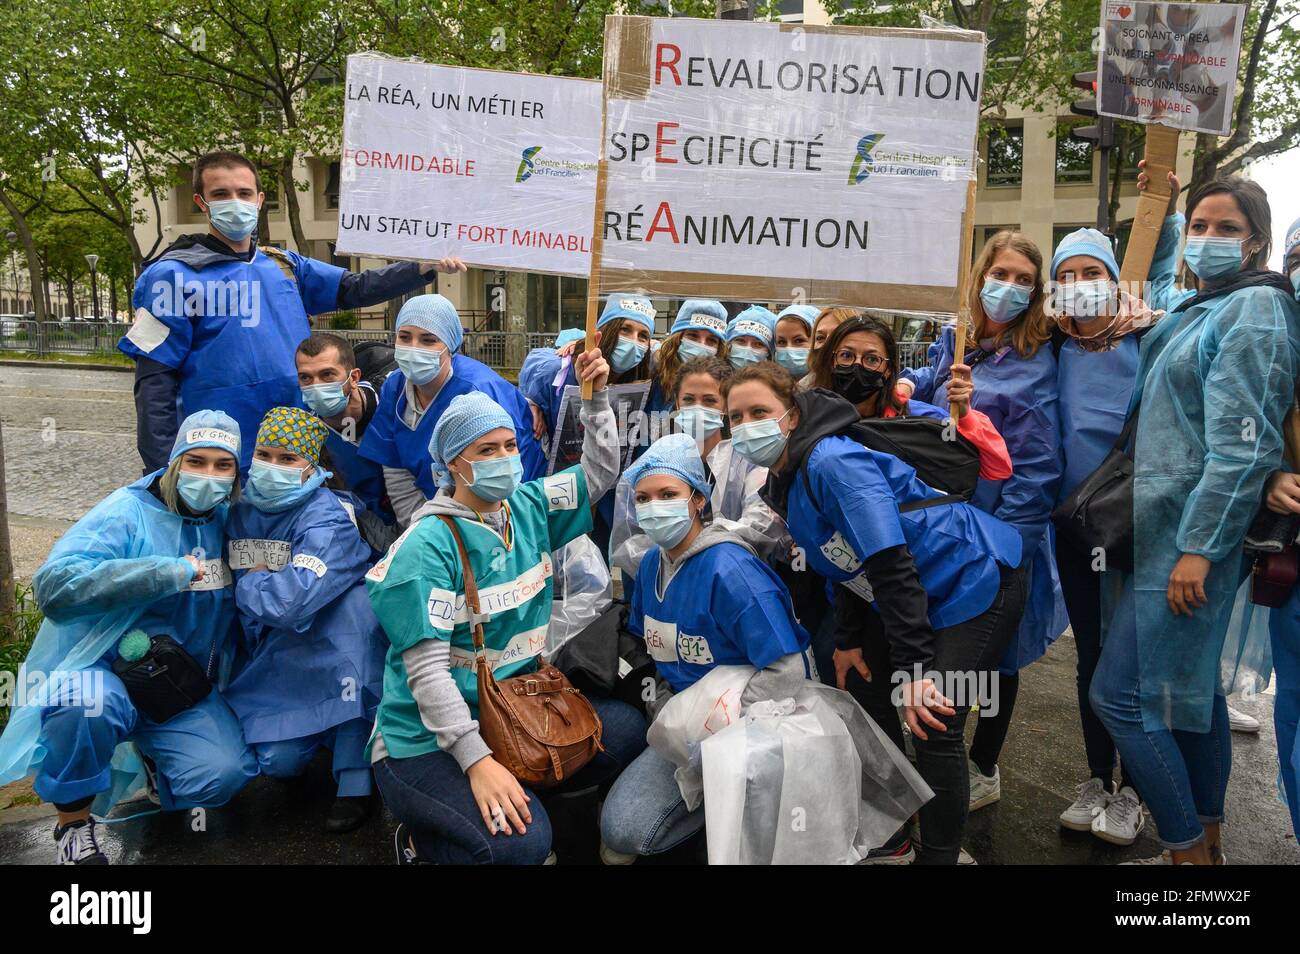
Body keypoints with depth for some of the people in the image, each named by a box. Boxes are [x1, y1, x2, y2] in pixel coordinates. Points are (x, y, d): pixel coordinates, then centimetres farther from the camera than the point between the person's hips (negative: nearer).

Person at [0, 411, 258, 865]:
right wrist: (166, 572, -30)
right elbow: (54, 583, -27)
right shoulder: (128, 513, -13)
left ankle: (153, 762, 17)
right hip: (103, 668, -4)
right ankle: (73, 819, -8)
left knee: (222, 776, -19)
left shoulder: (228, 521, 5)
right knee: (85, 707, -38)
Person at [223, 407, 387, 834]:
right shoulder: (241, 510, -2)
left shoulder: (327, 518, -22)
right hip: (270, 654, 4)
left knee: (352, 599, -37)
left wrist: (250, 582, -17)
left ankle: (355, 778, -29)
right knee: (279, 761, -17)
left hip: (334, 646, -4)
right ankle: (312, 733, 24)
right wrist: (265, 583, -8)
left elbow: (292, 602, -35)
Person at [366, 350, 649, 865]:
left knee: (627, 728, -5)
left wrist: (596, 398, -7)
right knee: (521, 843, -25)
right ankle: (422, 838, 4)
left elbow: (600, 470, 9)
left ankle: (515, 797, 5)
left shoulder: (528, 508, 2)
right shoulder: (427, 546, -18)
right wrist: (477, 759, -27)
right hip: (427, 739, -7)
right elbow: (427, 669, -21)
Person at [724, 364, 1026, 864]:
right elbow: (850, 563, 14)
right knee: (872, 699, 12)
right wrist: (849, 639, 14)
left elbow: (893, 567, -29)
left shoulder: (832, 462, -26)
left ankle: (939, 856, 7)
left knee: (935, 727, -12)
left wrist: (913, 669, -28)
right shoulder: (784, 481, 4)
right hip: (919, 597, 10)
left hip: (979, 581, -10)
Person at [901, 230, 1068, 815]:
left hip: (1001, 533, -5)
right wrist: (907, 384, 4)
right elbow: (928, 385, 26)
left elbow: (1035, 466, -15)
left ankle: (982, 771, 29)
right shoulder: (954, 343, 5)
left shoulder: (1034, 363, -11)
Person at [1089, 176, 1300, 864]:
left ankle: (1190, 850, 7)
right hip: (1164, 526, 9)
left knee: (1120, 695, -9)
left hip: (1194, 531, -9)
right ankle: (1206, 839, 29)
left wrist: (1198, 547, -23)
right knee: (1191, 687, 16)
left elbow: (1243, 443, -19)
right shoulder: (1188, 306, 15)